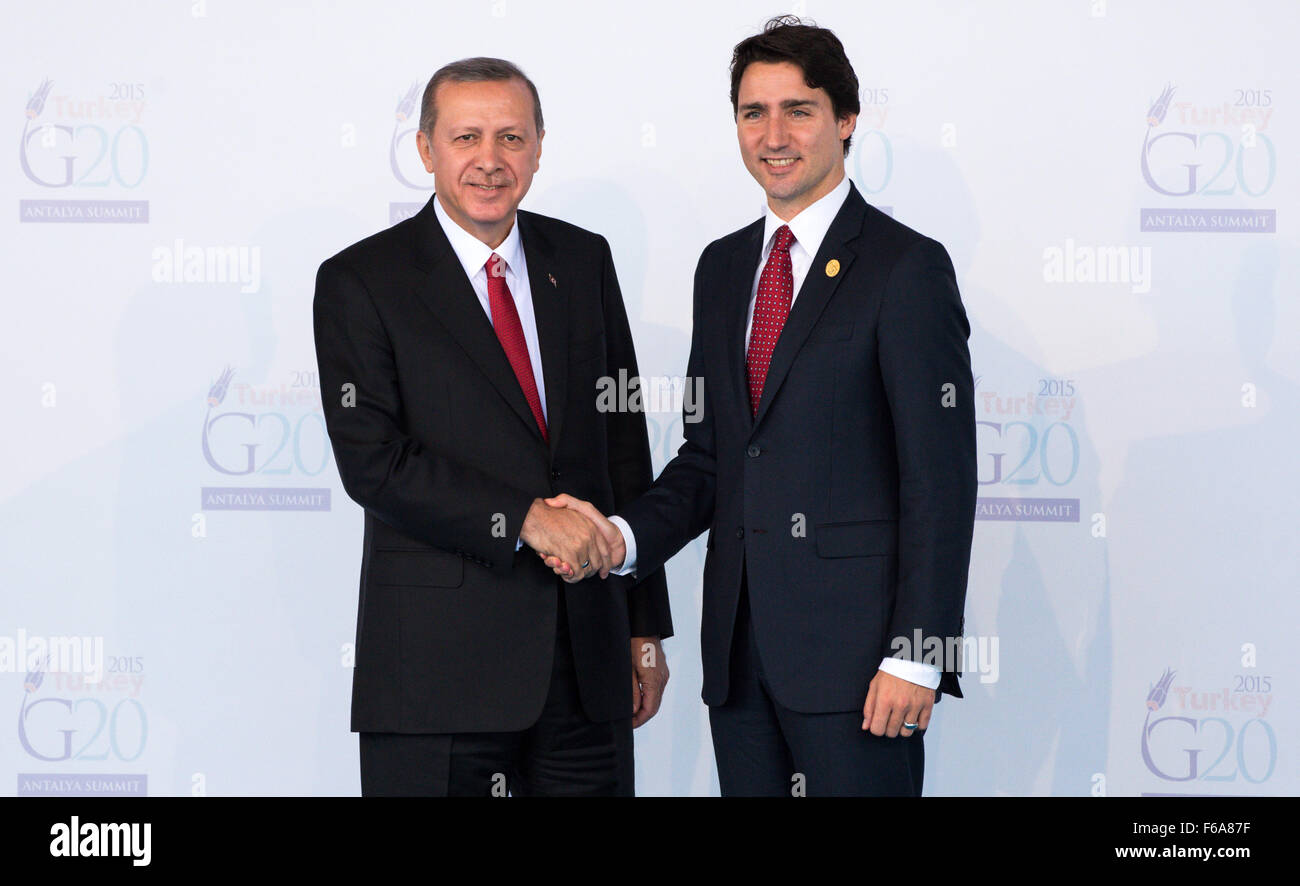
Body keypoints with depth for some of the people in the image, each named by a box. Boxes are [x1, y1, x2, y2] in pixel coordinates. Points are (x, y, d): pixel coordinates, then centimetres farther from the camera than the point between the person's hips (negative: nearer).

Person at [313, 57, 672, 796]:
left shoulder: (583, 260, 11)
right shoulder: (360, 282, -2)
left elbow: (625, 440, 12)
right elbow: (371, 459, -11)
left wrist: (646, 626, 10)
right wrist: (523, 518, -20)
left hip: (588, 650, 4)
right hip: (439, 661, -3)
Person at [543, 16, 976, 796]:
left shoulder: (907, 268, -6)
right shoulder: (723, 268, 15)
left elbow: (940, 478, -10)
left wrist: (916, 657, -15)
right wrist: (623, 536, -1)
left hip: (852, 649, -6)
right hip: (740, 648, 6)